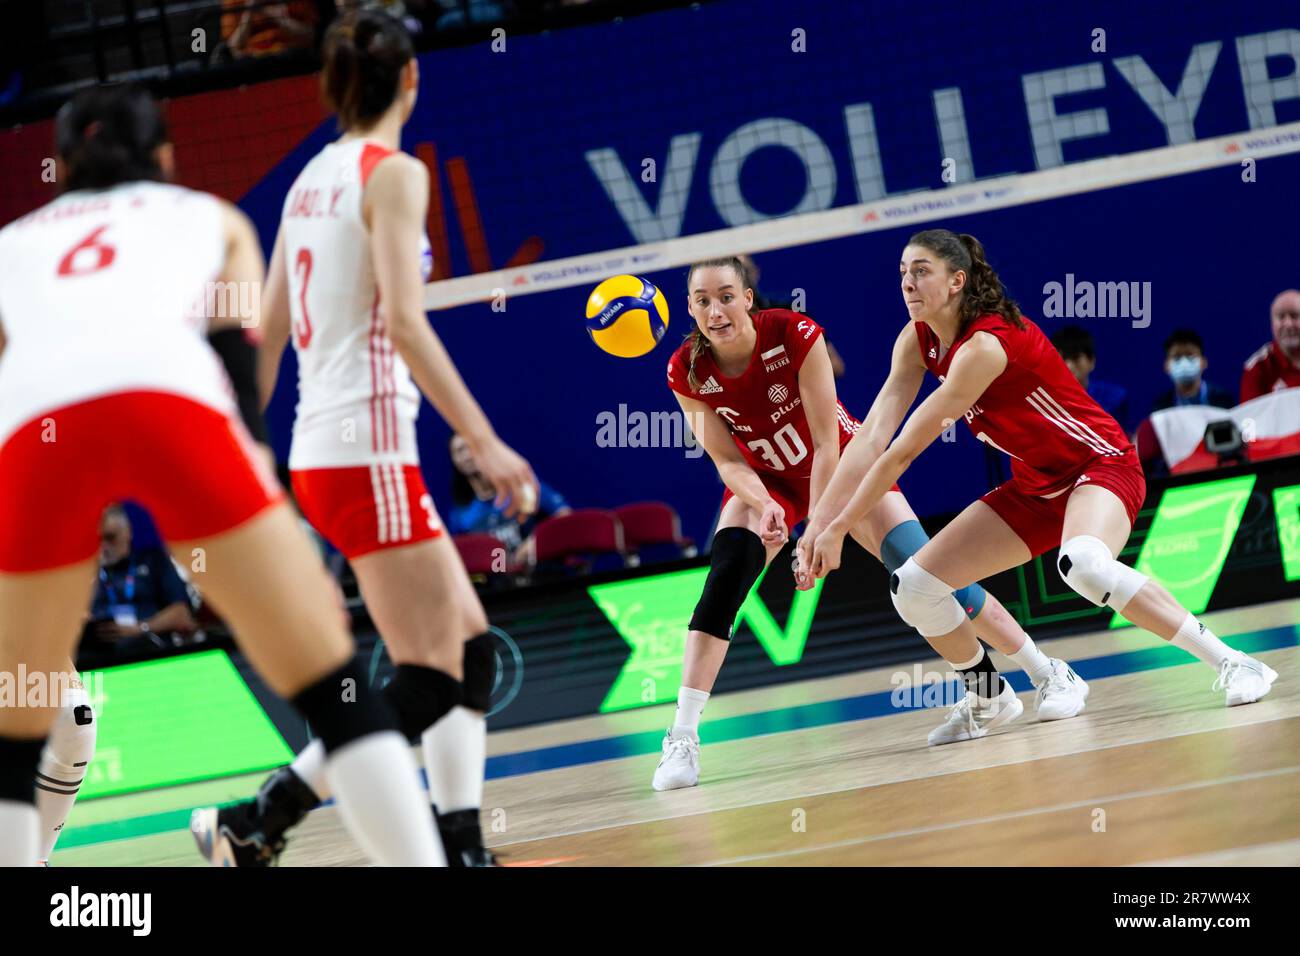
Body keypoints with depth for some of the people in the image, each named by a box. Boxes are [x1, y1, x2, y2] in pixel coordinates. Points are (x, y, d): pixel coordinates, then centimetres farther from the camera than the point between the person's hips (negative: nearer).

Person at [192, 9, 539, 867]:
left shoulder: (311, 181, 15)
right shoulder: (393, 174, -8)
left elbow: (269, 331, 17)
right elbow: (403, 321, -19)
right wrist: (483, 440, -21)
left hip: (319, 450, 9)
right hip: (368, 449, -9)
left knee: (473, 650, 12)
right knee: (429, 680, -7)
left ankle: (462, 848, 9)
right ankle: (253, 826, -12)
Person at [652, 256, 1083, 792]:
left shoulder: (796, 336, -30)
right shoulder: (687, 372, -22)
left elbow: (826, 443, -26)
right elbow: (727, 461, -14)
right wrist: (764, 505, -33)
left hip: (841, 464, -2)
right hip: (764, 478, 2)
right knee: (725, 576, -24)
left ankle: (1052, 677, 6)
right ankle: (682, 739, -24)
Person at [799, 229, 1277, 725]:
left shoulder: (984, 345, -28)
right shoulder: (917, 341, -3)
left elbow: (904, 452, -26)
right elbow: (871, 439, -6)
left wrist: (839, 529, -22)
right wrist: (818, 521, -15)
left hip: (1102, 466, -8)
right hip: (1036, 487, 8)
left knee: (1083, 563, -40)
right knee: (912, 587, -1)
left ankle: (1231, 663, -29)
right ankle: (989, 699, 22)